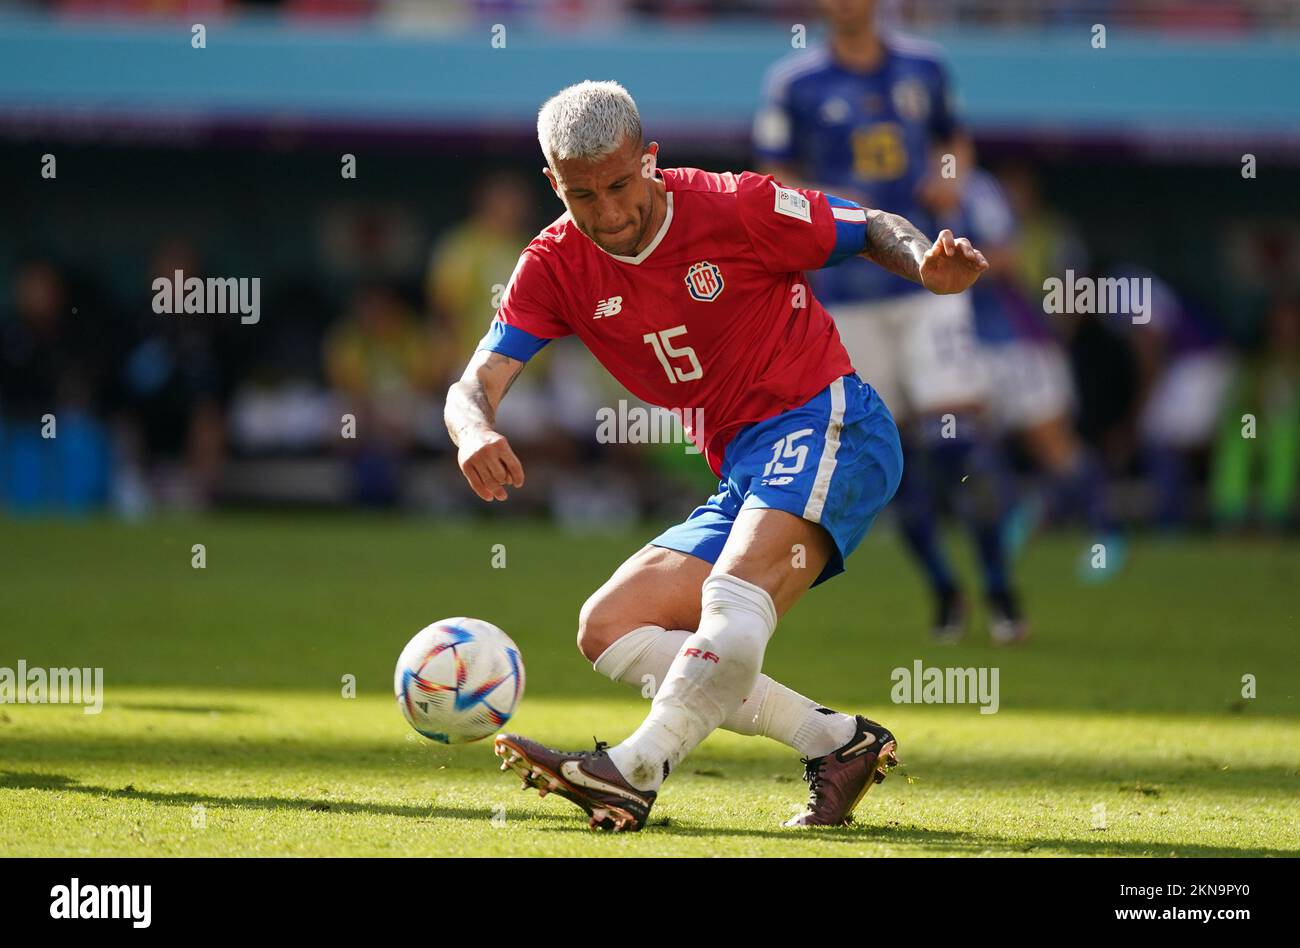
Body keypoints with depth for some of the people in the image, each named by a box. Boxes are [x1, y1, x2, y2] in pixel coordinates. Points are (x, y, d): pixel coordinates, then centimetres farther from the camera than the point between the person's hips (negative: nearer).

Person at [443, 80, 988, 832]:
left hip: (827, 426, -7)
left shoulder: (733, 207, -8)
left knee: (735, 593, -32)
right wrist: (476, 432, -31)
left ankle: (636, 773, -47)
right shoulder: (557, 266, 3)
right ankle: (839, 742, -11)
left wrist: (929, 266, -21)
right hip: (743, 477, 7)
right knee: (608, 629, -4)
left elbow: (875, 231, 2)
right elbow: (477, 384, -6)